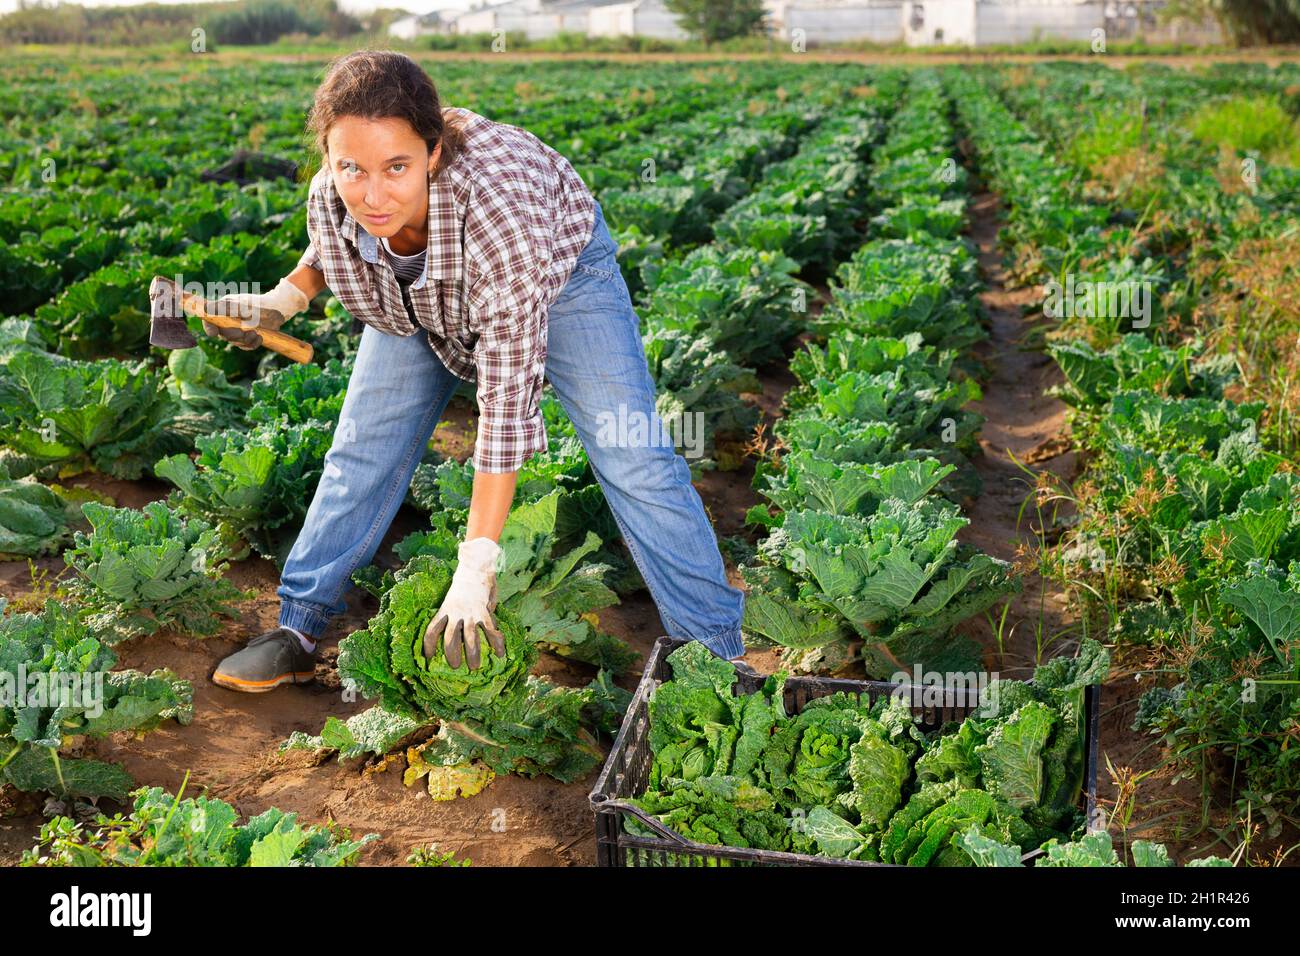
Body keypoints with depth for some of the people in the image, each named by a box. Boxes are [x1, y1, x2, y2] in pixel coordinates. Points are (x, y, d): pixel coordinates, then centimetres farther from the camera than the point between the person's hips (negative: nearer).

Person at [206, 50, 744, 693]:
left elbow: (507, 398, -41)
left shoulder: (497, 207, -45)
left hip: (556, 271, -4)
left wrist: (476, 570, -39)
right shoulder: (331, 198, -30)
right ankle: (298, 628, 19)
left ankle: (717, 652, -2)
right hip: (419, 299, 5)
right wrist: (281, 301, -19)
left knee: (633, 462, -13)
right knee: (360, 453, 2)